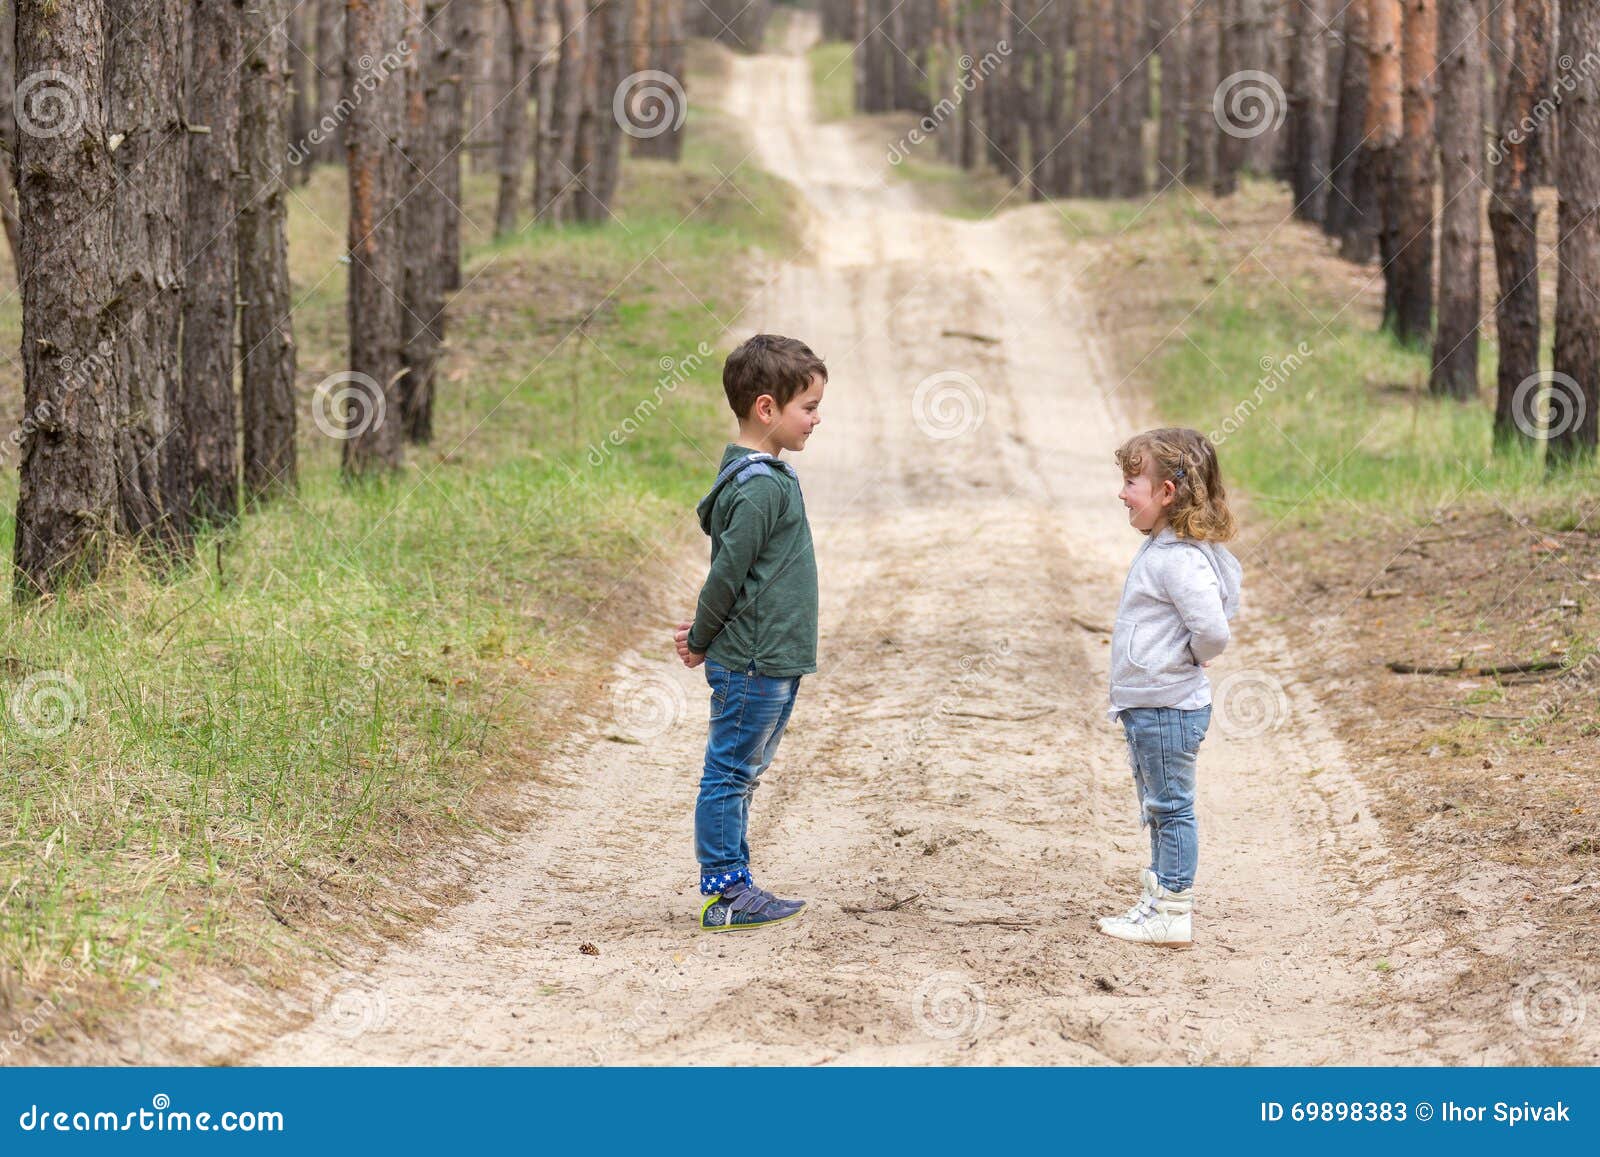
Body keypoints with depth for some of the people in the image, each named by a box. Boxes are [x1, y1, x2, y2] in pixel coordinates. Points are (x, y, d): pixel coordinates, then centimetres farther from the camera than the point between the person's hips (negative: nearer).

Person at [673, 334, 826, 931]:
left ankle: (733, 887, 24)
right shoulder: (758, 488, -20)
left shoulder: (771, 476, 13)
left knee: (740, 774, 15)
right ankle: (724, 893, 5)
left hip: (770, 662, 10)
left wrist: (706, 633, 13)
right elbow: (729, 571, -18)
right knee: (729, 774, -1)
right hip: (751, 663, -10)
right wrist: (701, 641, -7)